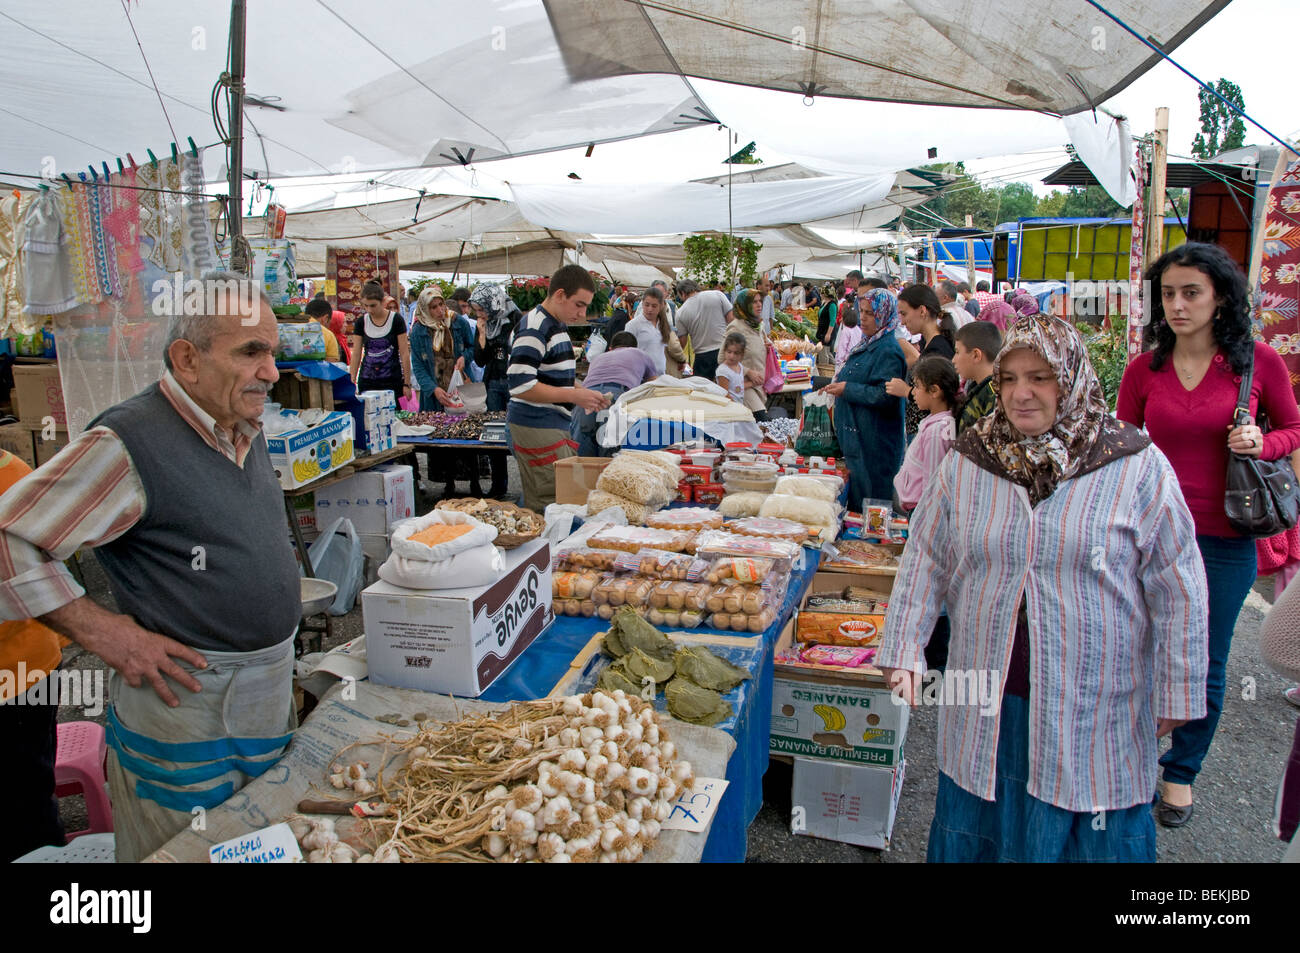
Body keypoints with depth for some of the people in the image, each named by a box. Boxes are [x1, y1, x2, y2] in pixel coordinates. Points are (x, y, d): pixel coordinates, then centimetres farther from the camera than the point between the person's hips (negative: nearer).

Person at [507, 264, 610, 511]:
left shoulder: (557, 325, 17)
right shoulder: (534, 328, -15)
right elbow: (520, 386, -22)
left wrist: (583, 393, 9)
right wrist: (574, 396, -20)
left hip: (555, 425, 10)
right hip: (536, 428, -10)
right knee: (553, 502, -8)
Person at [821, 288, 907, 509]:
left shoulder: (888, 350, -16)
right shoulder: (869, 344, 14)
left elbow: (885, 397, -24)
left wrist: (847, 389, -18)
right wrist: (838, 385, 16)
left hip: (874, 444, -10)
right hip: (856, 437, 10)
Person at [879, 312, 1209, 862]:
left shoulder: (1137, 466, -9)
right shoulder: (966, 462, -1)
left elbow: (1178, 590, -5)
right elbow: (925, 562, 3)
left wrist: (1176, 694, -3)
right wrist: (902, 650, -2)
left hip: (1096, 708, -2)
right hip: (984, 700, 3)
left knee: (1098, 839, 14)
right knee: (971, 834, 18)